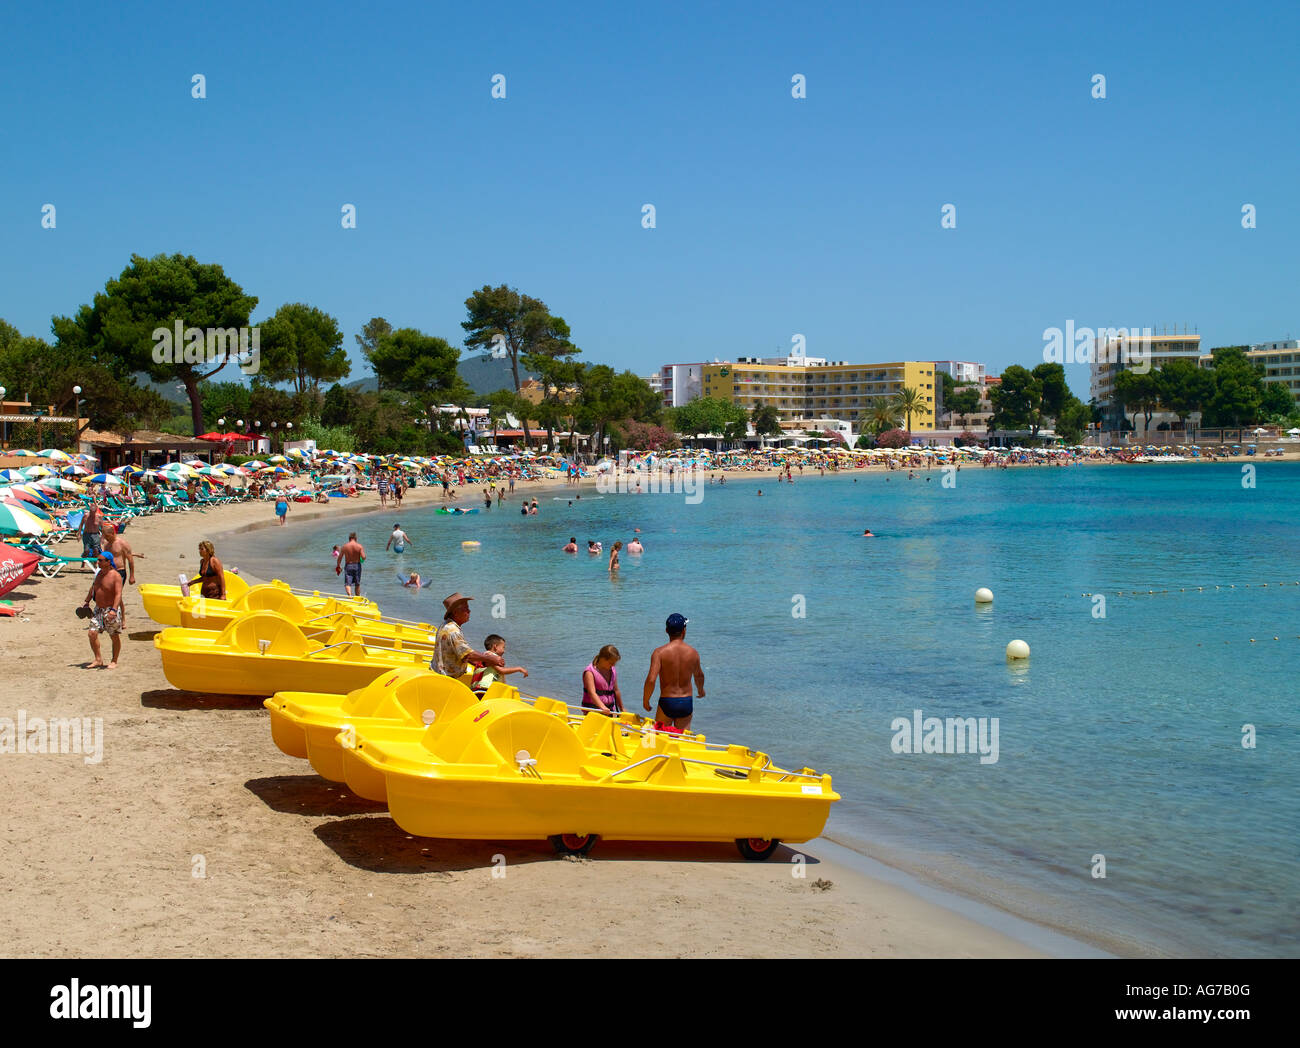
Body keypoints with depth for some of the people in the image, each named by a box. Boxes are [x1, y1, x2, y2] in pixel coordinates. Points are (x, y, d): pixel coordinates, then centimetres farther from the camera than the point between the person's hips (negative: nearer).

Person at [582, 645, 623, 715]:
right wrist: (603, 707, -39)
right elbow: (592, 693, -25)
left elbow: (616, 691, 19)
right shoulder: (590, 672, -13)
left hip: (609, 710, 6)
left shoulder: (613, 670, 9)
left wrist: (622, 709, 23)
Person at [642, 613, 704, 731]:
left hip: (667, 702, -3)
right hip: (687, 702, 3)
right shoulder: (693, 652, 0)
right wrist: (700, 690, 40)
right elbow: (699, 675, 19)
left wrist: (645, 700, -3)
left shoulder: (660, 652, -11)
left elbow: (651, 680, -19)